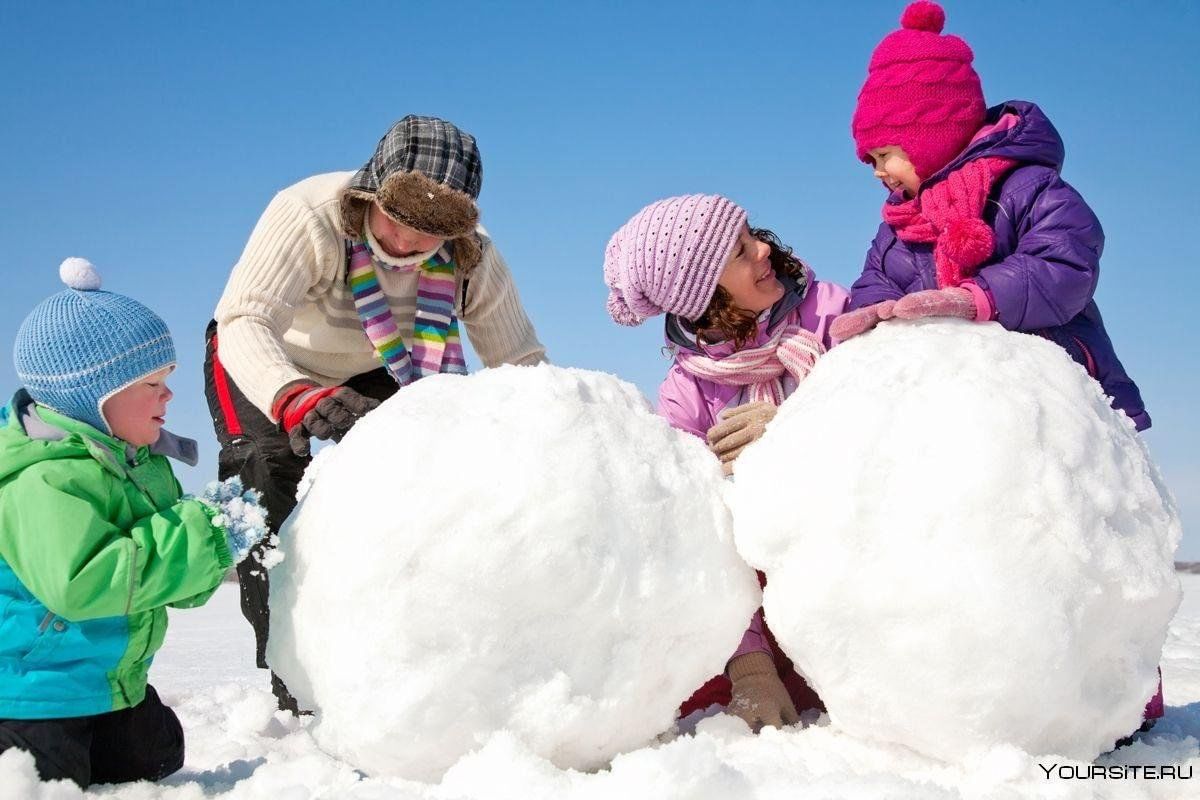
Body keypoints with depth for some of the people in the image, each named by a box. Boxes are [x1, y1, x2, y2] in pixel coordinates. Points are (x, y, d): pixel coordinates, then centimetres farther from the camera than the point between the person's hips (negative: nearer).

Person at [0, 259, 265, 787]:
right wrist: (202, 536, -38)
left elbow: (163, 557, 12)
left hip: (114, 682, 10)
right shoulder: (45, 482, -29)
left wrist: (218, 526, -12)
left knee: (156, 763, 22)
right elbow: (79, 583, -42)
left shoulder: (141, 462, 3)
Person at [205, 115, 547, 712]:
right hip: (263, 369, -3)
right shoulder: (308, 214, -38)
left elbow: (520, 362, -20)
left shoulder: (471, 257, -25)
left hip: (369, 377, 3)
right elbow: (244, 321, -51)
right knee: (272, 479, -25)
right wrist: (297, 400, -70)